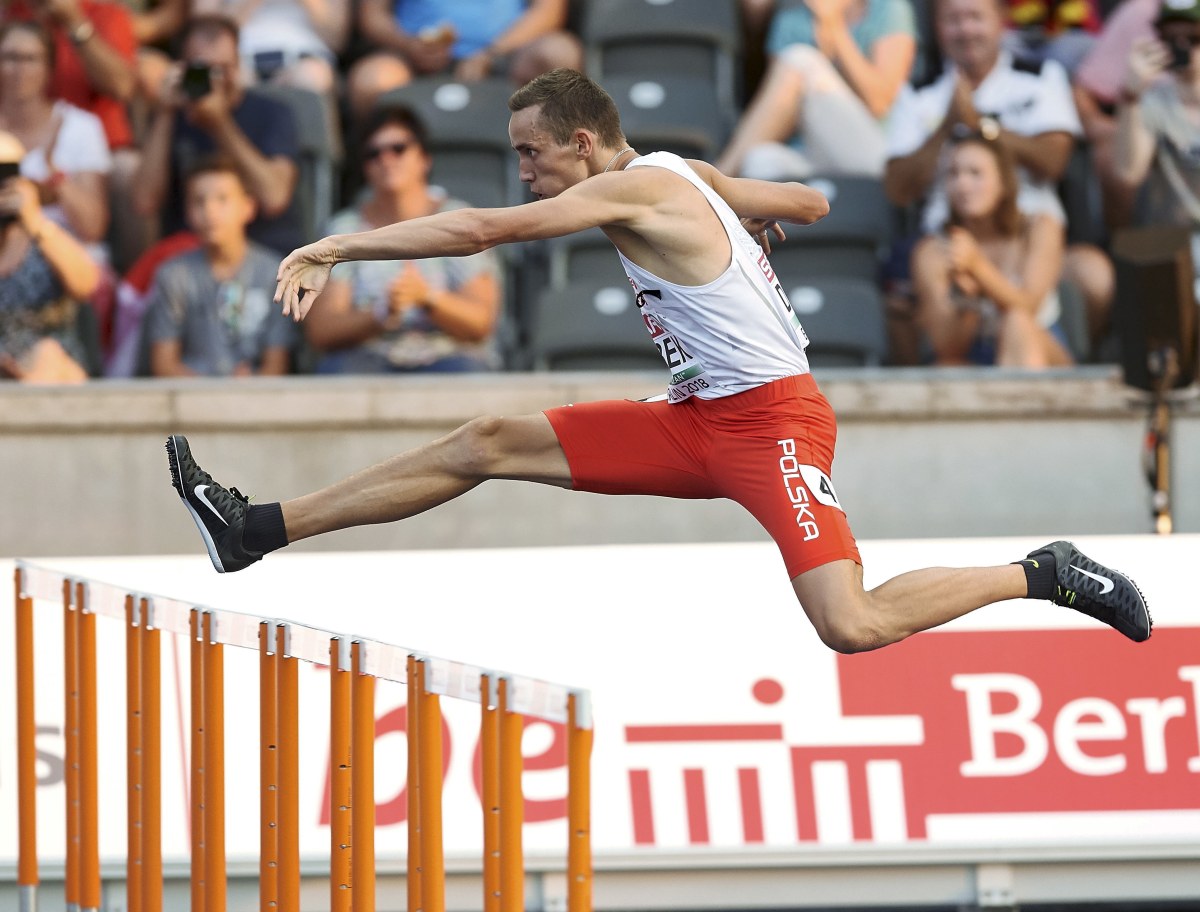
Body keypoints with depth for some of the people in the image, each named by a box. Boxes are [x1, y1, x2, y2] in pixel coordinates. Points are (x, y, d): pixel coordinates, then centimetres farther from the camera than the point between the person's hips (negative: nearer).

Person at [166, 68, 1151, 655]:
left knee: (852, 627, -24)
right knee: (486, 444, 4)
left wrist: (334, 249, -24)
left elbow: (482, 228, -25)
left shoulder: (637, 188, -17)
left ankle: (1045, 574, -2)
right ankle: (256, 530, 6)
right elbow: (813, 202, 21)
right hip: (702, 420, 10)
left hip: (770, 418, -10)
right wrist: (754, 226, 41)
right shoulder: (693, 177, 9)